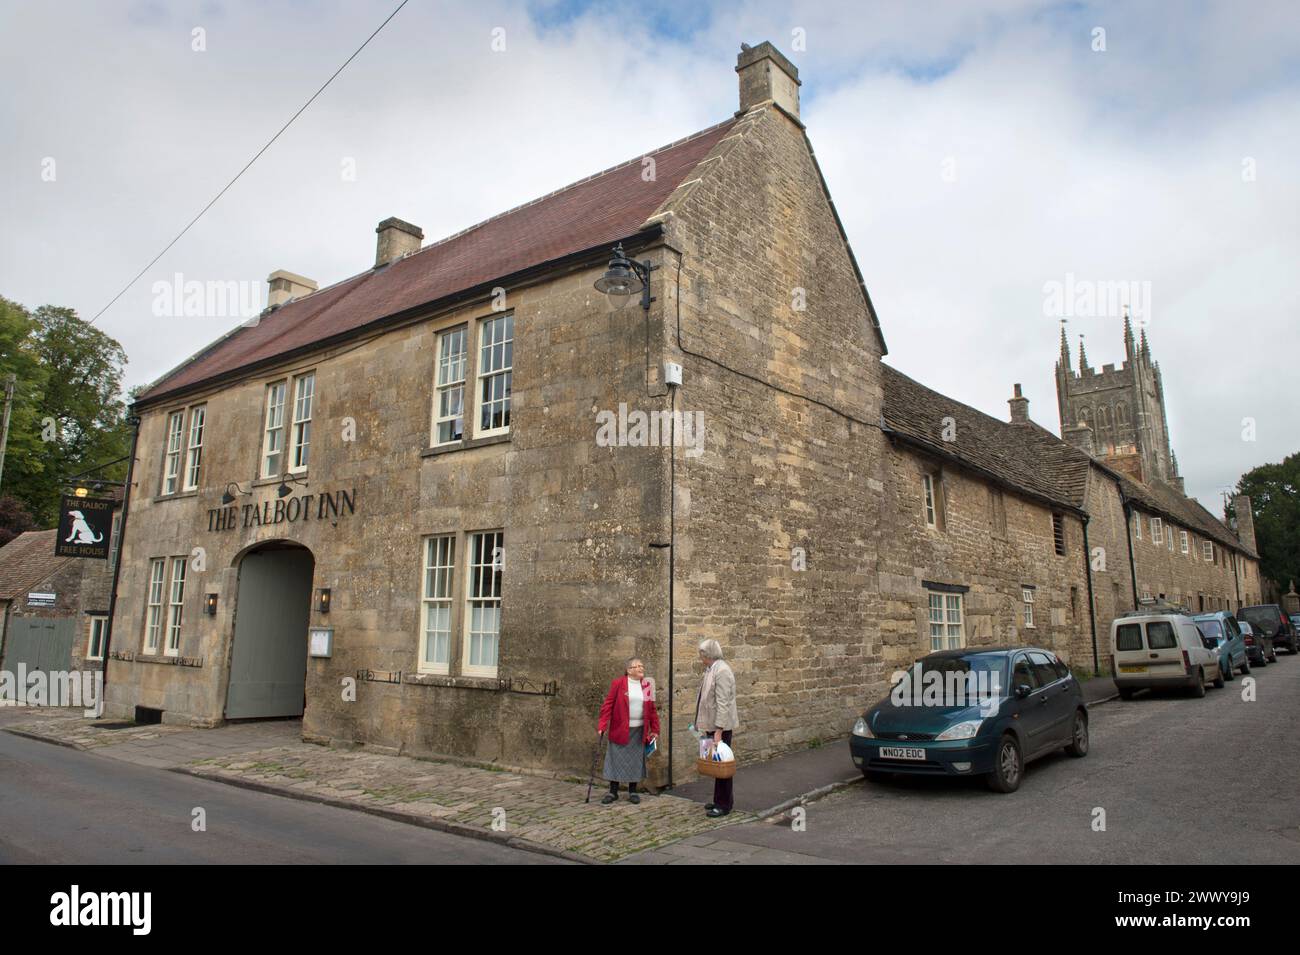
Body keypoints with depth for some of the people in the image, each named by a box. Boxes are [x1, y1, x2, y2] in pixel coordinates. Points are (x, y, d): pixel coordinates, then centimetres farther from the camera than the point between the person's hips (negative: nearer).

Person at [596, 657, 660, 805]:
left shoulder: (647, 686, 6)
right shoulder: (618, 683, -6)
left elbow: (652, 710, 10)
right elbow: (608, 705, -7)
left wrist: (655, 730, 7)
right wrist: (602, 726, -13)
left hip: (639, 730, 3)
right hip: (620, 730, -3)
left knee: (636, 761, 7)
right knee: (617, 759, 3)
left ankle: (632, 792, 19)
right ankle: (613, 791, 15)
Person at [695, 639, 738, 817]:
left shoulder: (721, 671, -18)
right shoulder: (711, 670, 12)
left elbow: (723, 703, -23)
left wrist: (719, 730, -24)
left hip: (721, 726, -9)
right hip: (712, 725, 9)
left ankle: (724, 804, 9)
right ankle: (719, 800, 25)